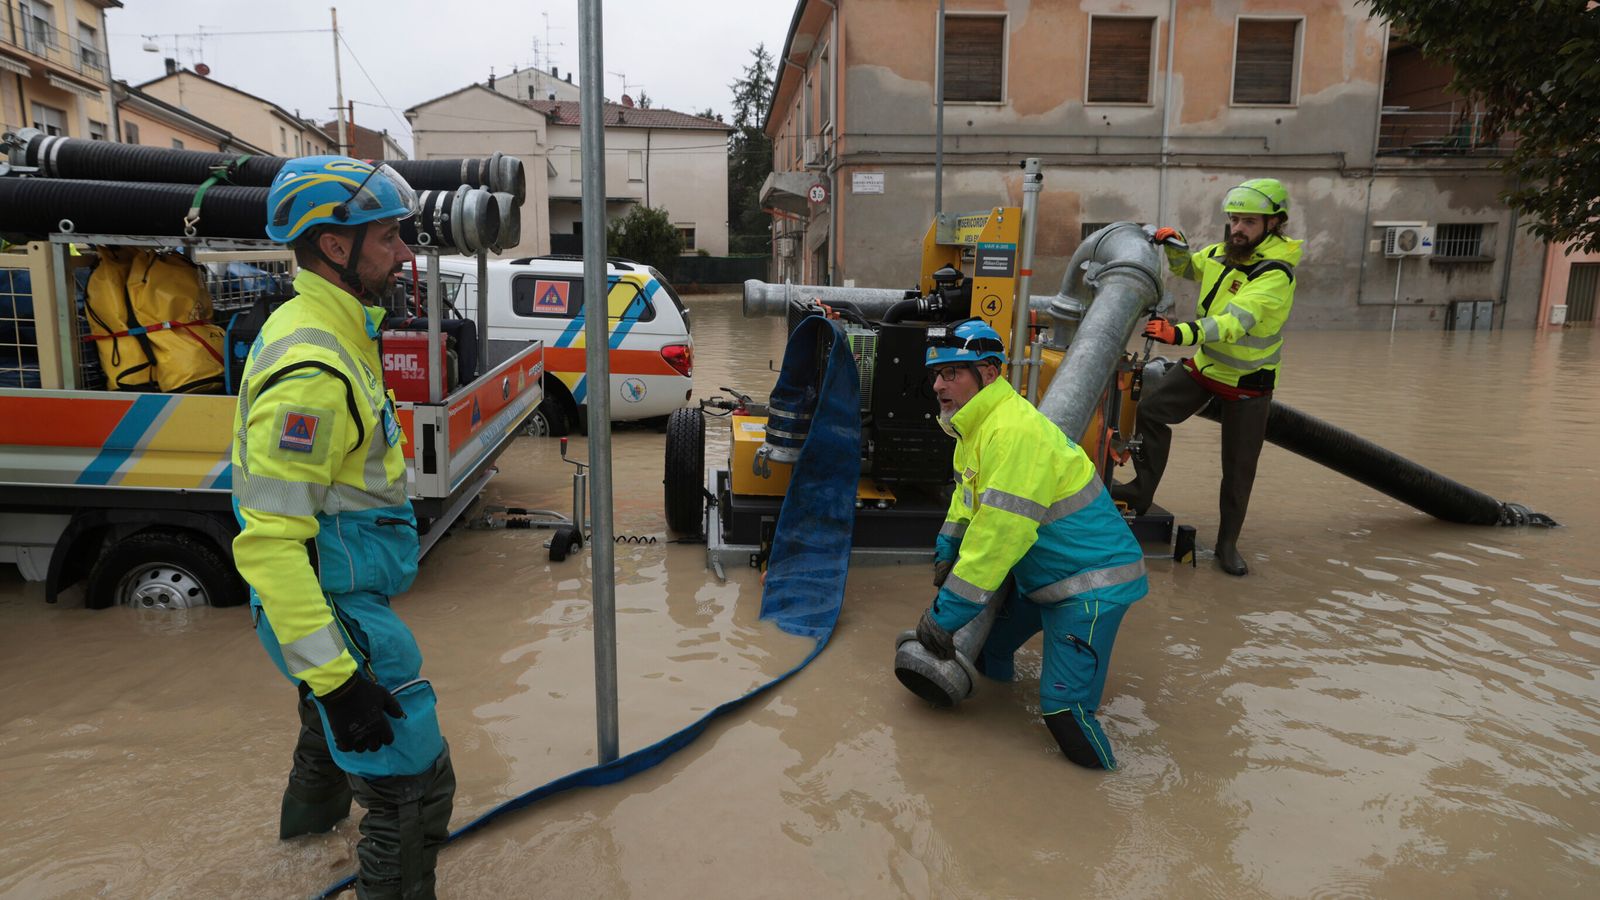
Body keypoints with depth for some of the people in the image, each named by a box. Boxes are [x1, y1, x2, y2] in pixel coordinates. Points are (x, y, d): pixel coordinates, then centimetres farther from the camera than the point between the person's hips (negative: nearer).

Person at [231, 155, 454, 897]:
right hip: (337, 610, -11)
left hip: (342, 587, 11)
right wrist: (332, 673, -29)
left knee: (336, 705, 36)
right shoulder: (312, 370, -28)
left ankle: (311, 809, 64)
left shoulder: (325, 331, 6)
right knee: (414, 783, -8)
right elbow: (266, 543, -30)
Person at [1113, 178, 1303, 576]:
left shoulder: (1275, 274, -27)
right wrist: (1176, 245, -6)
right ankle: (1143, 490, 2)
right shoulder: (1222, 253, -5)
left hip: (1248, 383, -5)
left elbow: (1235, 322, -41)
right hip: (1205, 365, 6)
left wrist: (1181, 333, -56)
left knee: (1239, 468, 4)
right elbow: (1186, 268, 18)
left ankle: (1227, 544, 20)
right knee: (1150, 407, -12)